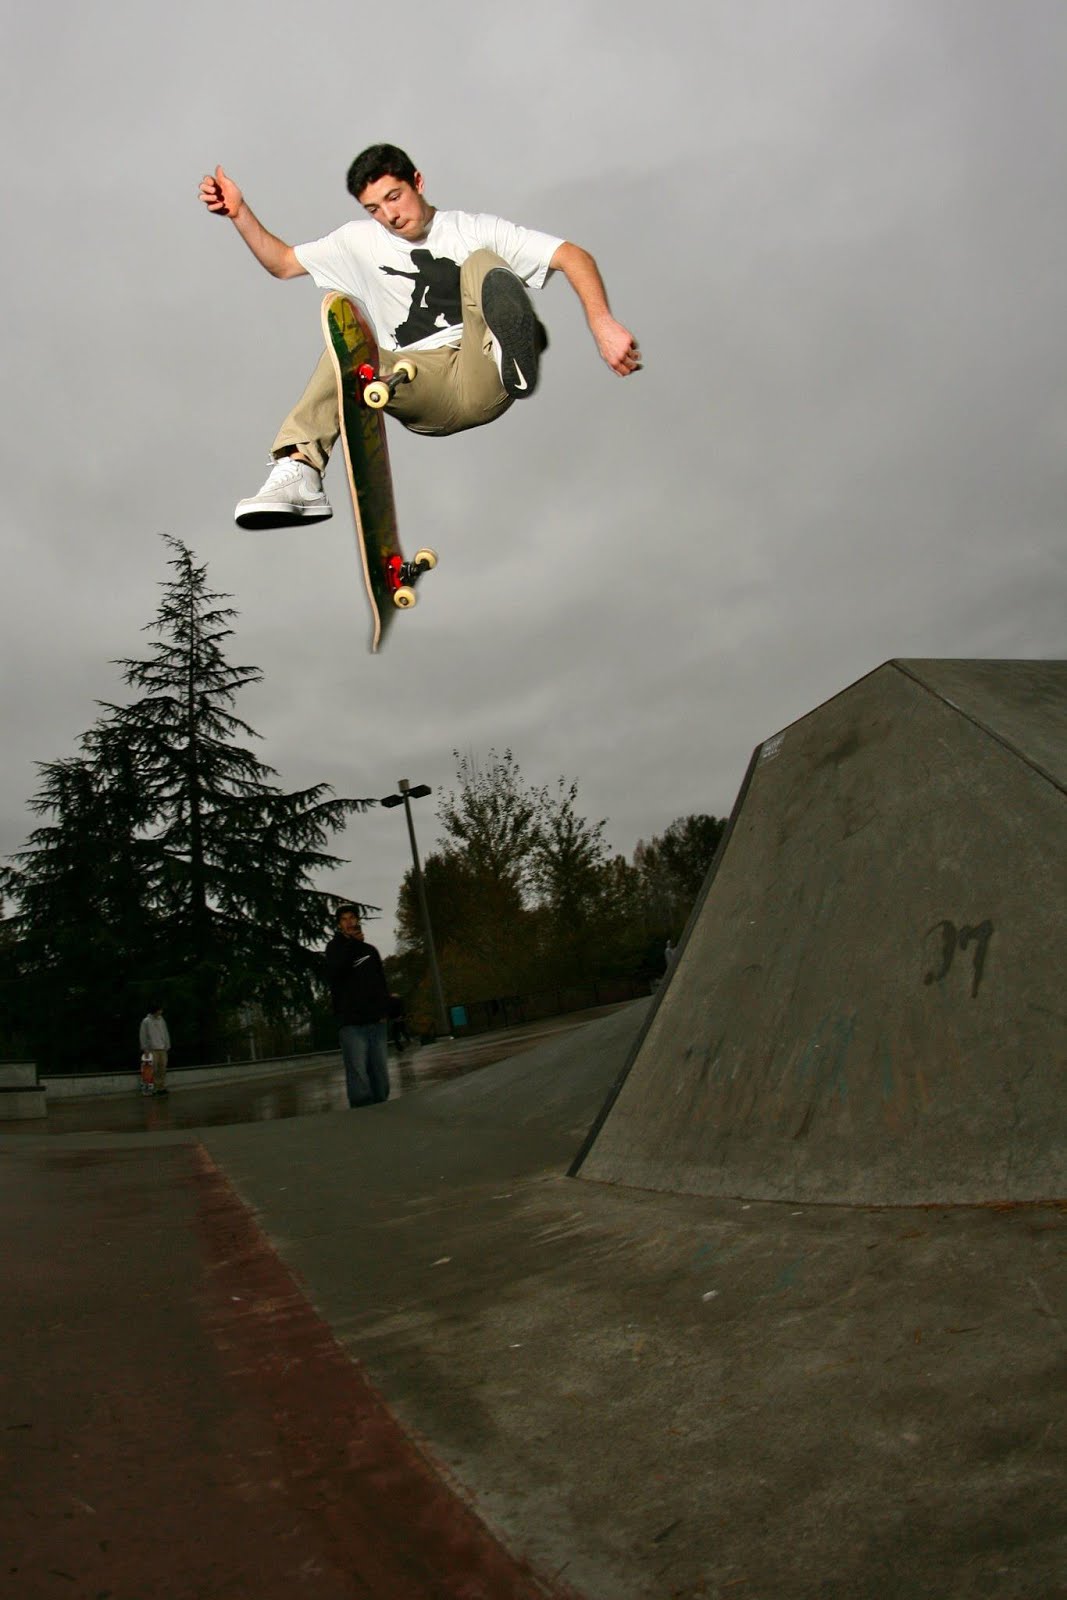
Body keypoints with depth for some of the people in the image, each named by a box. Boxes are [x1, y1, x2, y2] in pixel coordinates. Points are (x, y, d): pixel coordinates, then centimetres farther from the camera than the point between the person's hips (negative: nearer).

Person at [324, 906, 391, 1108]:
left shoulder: (370, 950, 19)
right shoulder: (335, 947, 10)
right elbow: (334, 971, -11)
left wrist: (384, 1010, 5)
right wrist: (352, 943, -5)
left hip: (376, 1022, 4)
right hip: (351, 1023, -4)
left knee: (380, 1074, 0)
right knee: (358, 1076, -14)